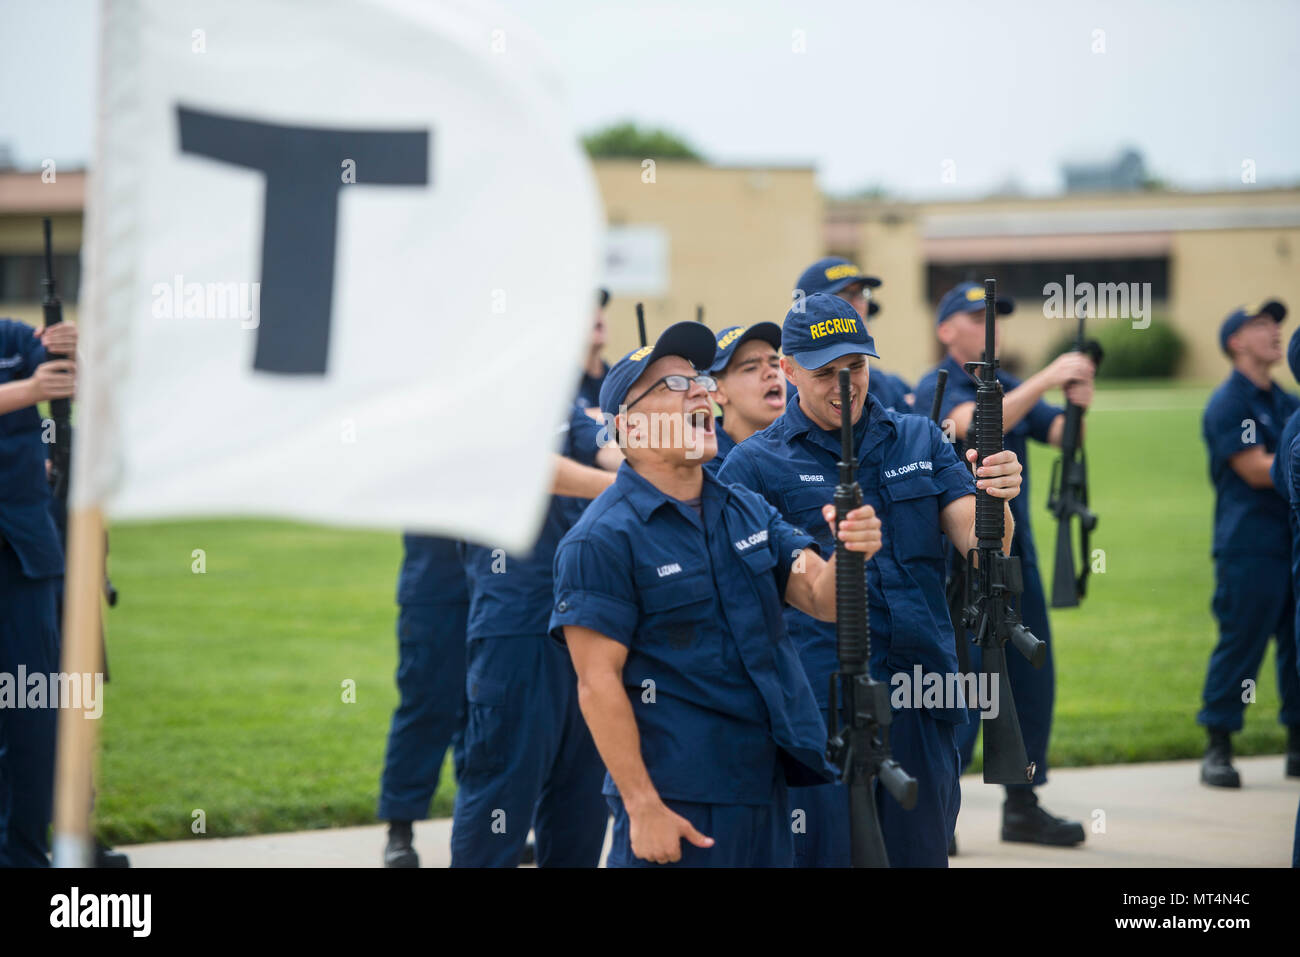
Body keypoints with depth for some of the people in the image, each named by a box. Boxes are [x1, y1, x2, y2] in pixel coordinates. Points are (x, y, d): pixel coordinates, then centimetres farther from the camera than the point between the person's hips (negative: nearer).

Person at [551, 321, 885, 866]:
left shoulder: (747, 510, 11)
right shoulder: (603, 538, -10)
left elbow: (822, 599, 4)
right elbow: (598, 683, -14)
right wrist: (642, 806, -18)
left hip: (767, 794, 7)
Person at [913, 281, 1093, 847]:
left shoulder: (1010, 388, 14)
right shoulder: (937, 387, -7)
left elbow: (1058, 433, 2)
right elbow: (978, 424, -27)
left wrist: (1076, 404, -19)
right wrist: (1047, 379, -31)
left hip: (1015, 555, 7)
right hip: (959, 558, -7)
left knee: (1032, 680, 9)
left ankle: (1022, 807, 18)